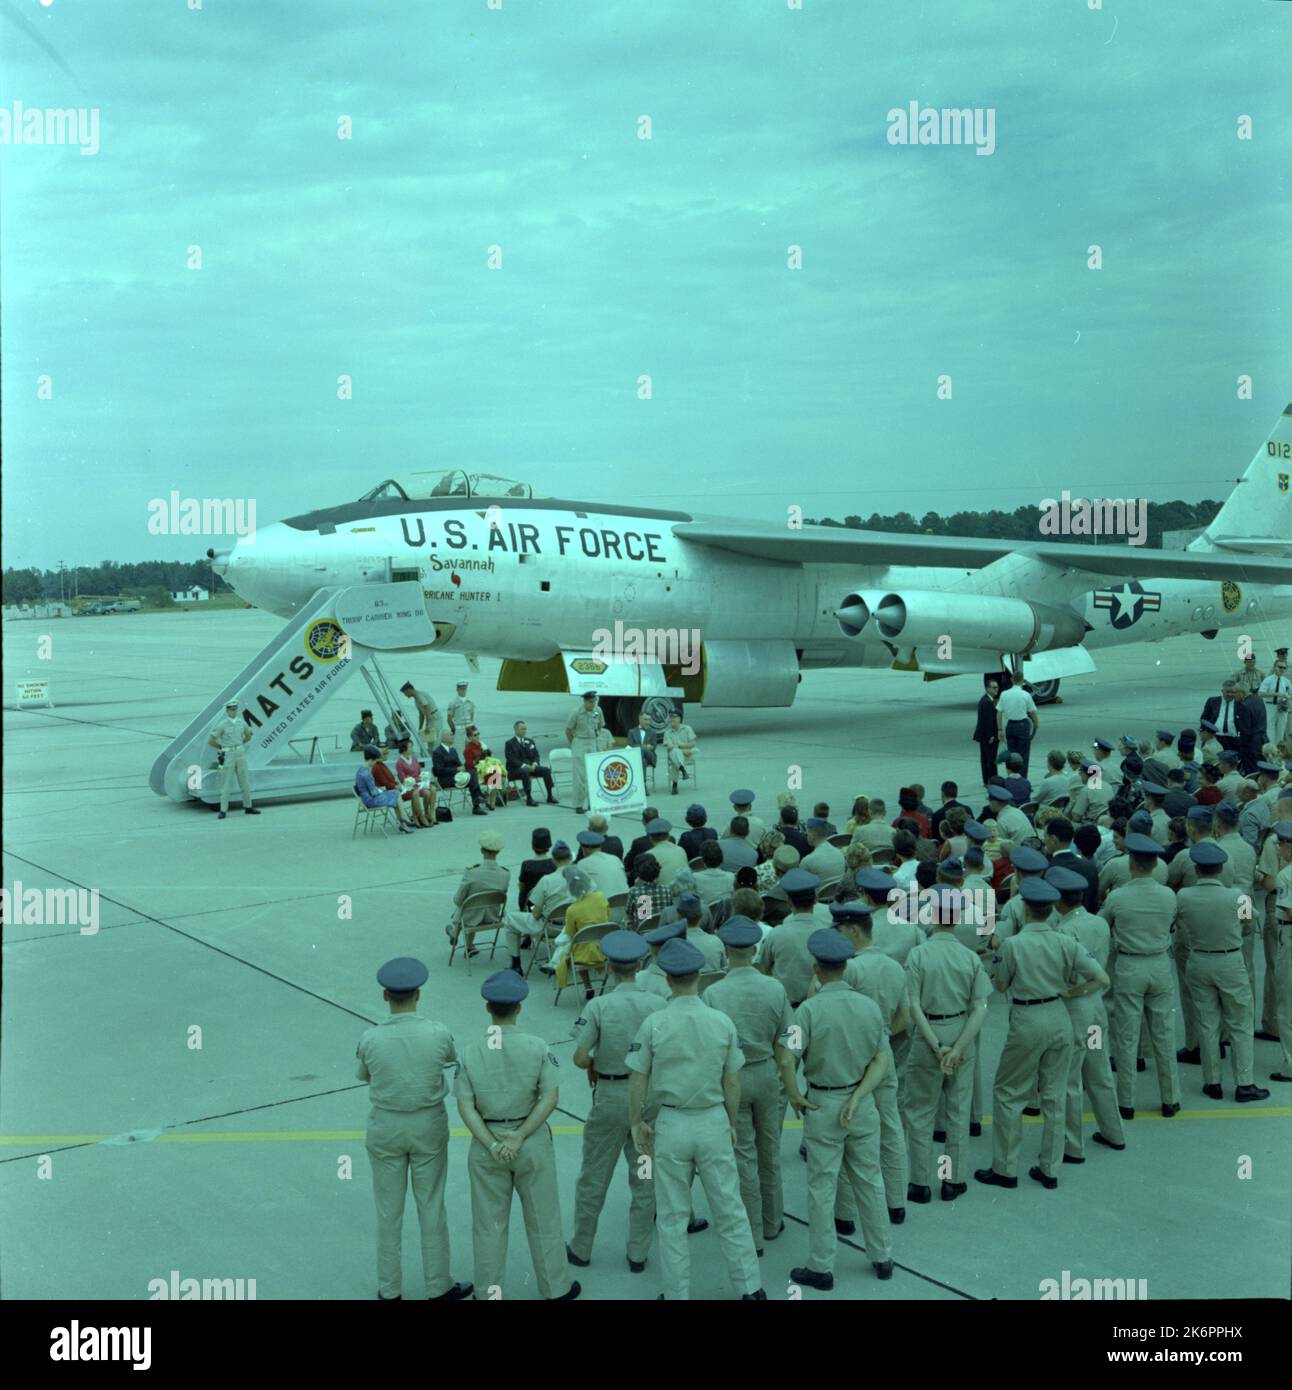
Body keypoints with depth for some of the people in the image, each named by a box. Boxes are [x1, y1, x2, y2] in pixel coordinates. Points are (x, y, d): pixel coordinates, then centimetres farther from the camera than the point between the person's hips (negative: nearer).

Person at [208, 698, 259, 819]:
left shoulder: (242, 722, 5)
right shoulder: (222, 725, -10)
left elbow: (248, 736, 23)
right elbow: (210, 741, -8)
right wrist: (222, 747, 3)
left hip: (241, 754, 5)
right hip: (227, 756, -5)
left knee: (245, 782, 9)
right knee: (225, 783, -2)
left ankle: (248, 807, 19)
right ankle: (223, 810, 1)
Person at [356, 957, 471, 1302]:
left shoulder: (370, 1039, -18)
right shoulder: (438, 1034, -18)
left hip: (385, 1128, 0)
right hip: (428, 1126, 0)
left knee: (389, 1210, 15)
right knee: (431, 1208, 14)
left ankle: (389, 1289, 26)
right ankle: (438, 1287, 24)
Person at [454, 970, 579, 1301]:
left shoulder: (469, 1053, -9)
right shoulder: (537, 1046, -12)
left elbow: (465, 1106, -13)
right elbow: (550, 1096, -16)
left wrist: (492, 1145, -15)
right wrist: (519, 1137, -16)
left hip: (486, 1145, 1)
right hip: (533, 1142, -1)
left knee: (489, 1223, 14)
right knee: (542, 1218, 15)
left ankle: (488, 1291, 27)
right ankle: (556, 1287, 28)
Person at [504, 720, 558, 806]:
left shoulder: (530, 741, 18)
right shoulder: (509, 743, 0)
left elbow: (536, 756, 14)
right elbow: (511, 759, -11)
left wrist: (534, 764, -9)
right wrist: (524, 766, -22)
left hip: (531, 767, 6)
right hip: (515, 769, -6)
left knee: (547, 770, -17)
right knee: (525, 772, -39)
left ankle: (550, 796, -16)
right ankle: (529, 799, -39)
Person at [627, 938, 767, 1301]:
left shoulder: (654, 1023, -12)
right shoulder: (723, 1022, -7)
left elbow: (637, 1081, -6)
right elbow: (732, 1083, 1)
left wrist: (636, 1123, 8)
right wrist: (732, 1125, 15)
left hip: (671, 1125, -1)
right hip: (714, 1122, 2)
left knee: (672, 1217, 11)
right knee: (730, 1210, 12)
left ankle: (677, 1293, 19)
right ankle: (751, 1287, 18)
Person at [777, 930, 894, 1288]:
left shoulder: (810, 1009, -17)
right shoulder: (870, 1005, -4)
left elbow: (786, 1059, -24)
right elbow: (881, 1059, -4)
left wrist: (795, 1097, -10)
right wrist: (857, 1098, -8)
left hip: (822, 1104, -4)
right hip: (863, 1102, 4)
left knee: (822, 1186, 7)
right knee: (869, 1180, 17)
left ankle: (821, 1267, 15)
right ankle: (882, 1257, 28)